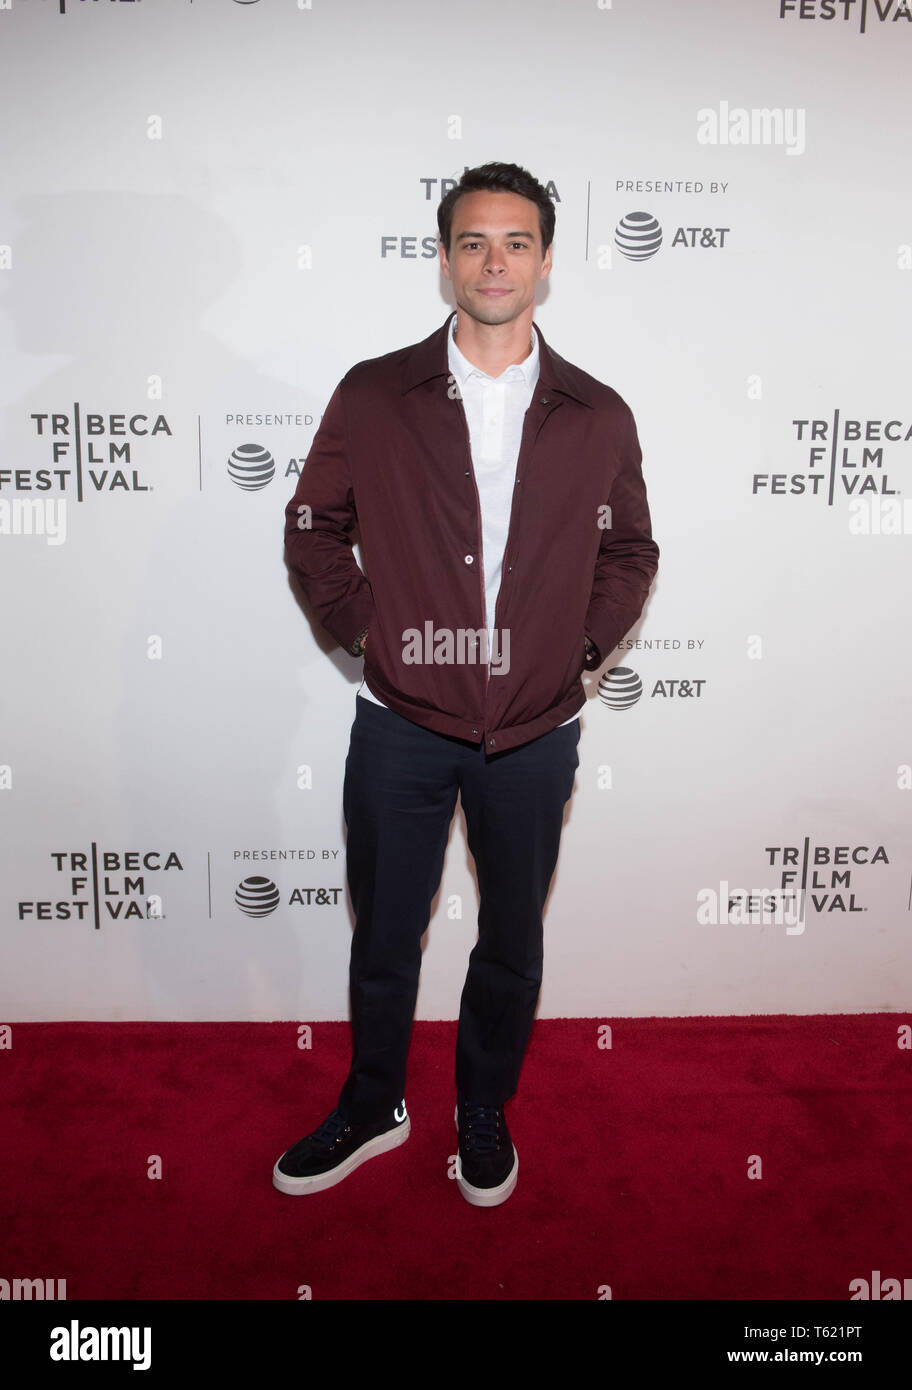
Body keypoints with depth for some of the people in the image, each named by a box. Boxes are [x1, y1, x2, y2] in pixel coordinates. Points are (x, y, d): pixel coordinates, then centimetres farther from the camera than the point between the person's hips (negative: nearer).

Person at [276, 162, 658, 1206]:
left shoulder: (599, 419, 1)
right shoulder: (373, 397, -3)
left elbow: (630, 554, 11)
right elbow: (313, 528, 5)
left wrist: (581, 647, -1)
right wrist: (365, 628, -4)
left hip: (536, 733, 1)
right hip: (401, 724, 0)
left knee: (510, 942, 16)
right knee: (384, 935, 15)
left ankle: (484, 1111, 41)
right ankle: (373, 1106, 41)